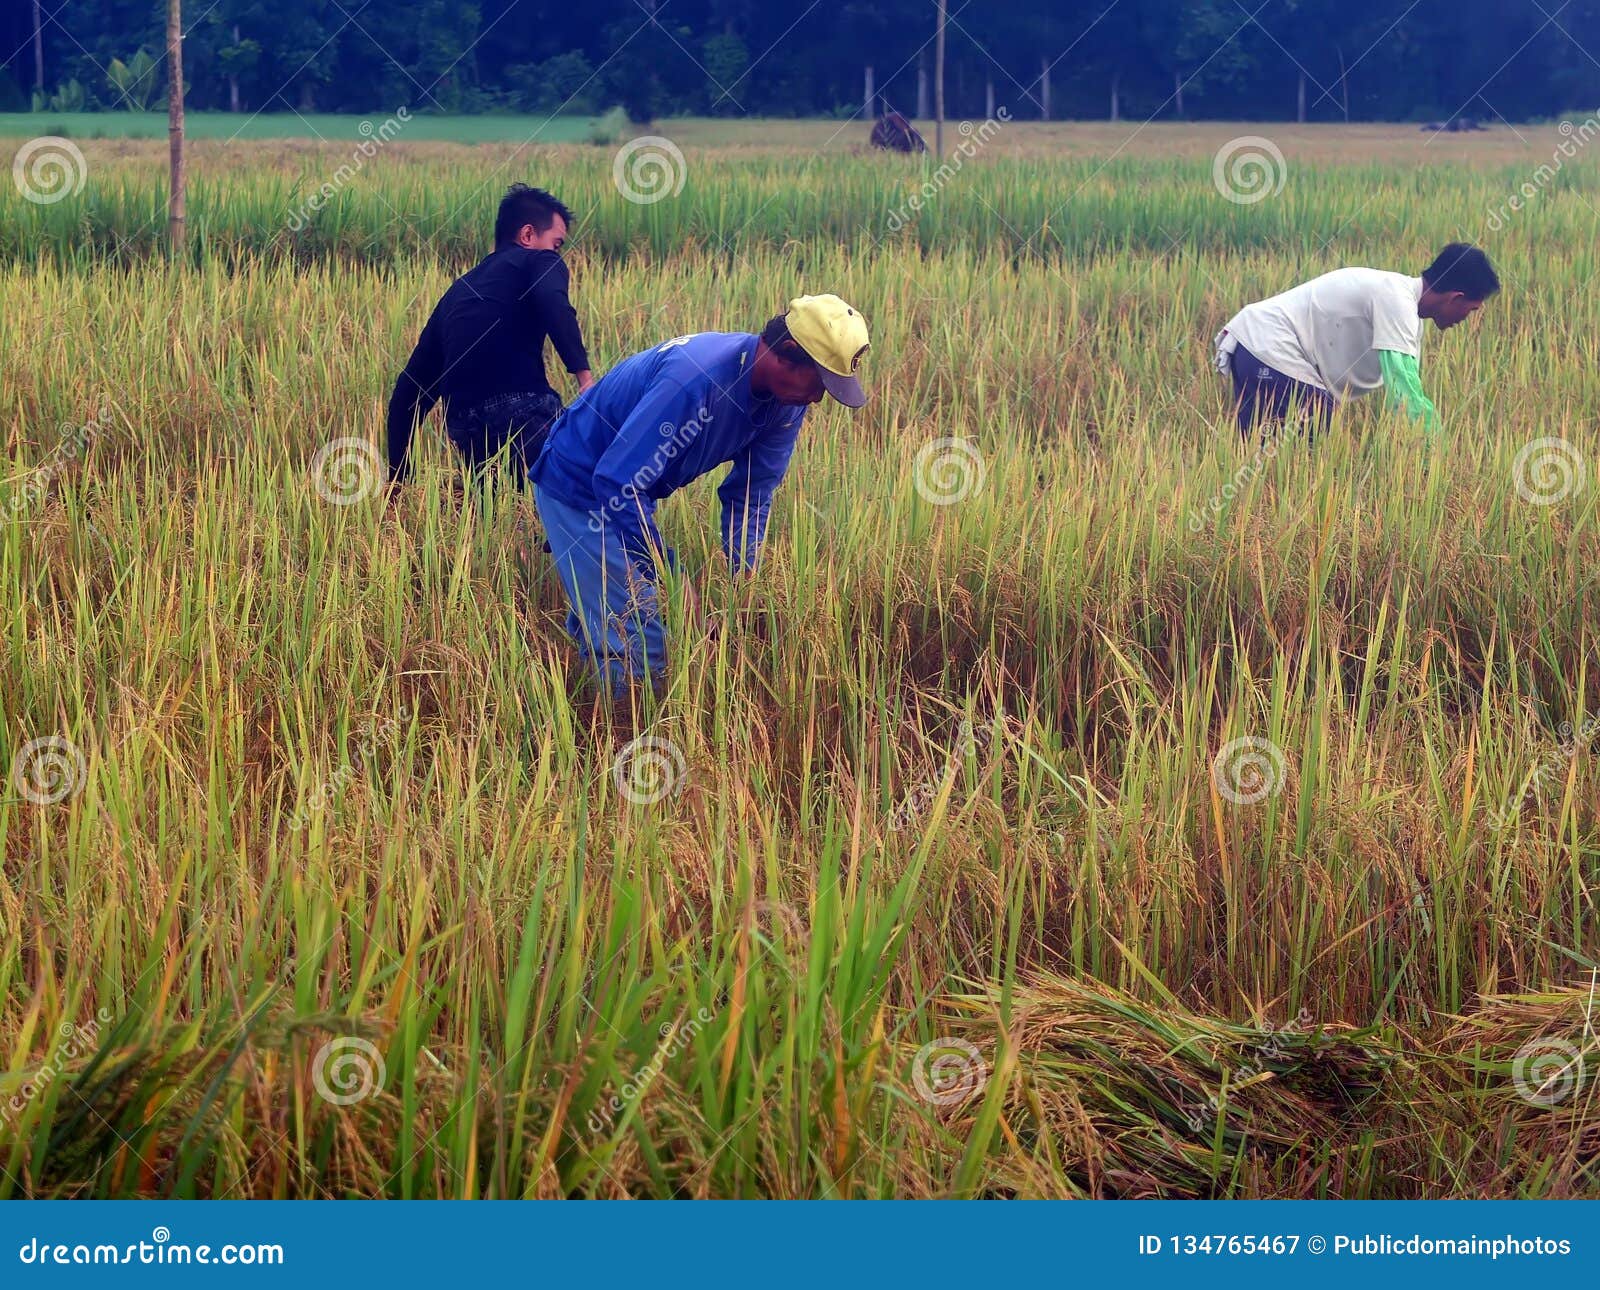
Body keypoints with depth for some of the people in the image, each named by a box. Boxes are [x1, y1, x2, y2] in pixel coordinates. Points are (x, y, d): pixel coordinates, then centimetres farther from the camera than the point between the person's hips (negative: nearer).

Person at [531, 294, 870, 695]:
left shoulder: (787, 400, -10)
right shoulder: (696, 379, -37)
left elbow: (751, 492, 2)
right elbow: (618, 483, -35)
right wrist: (669, 575, -31)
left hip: (628, 491, 9)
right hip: (578, 489, -9)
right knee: (639, 649, -13)